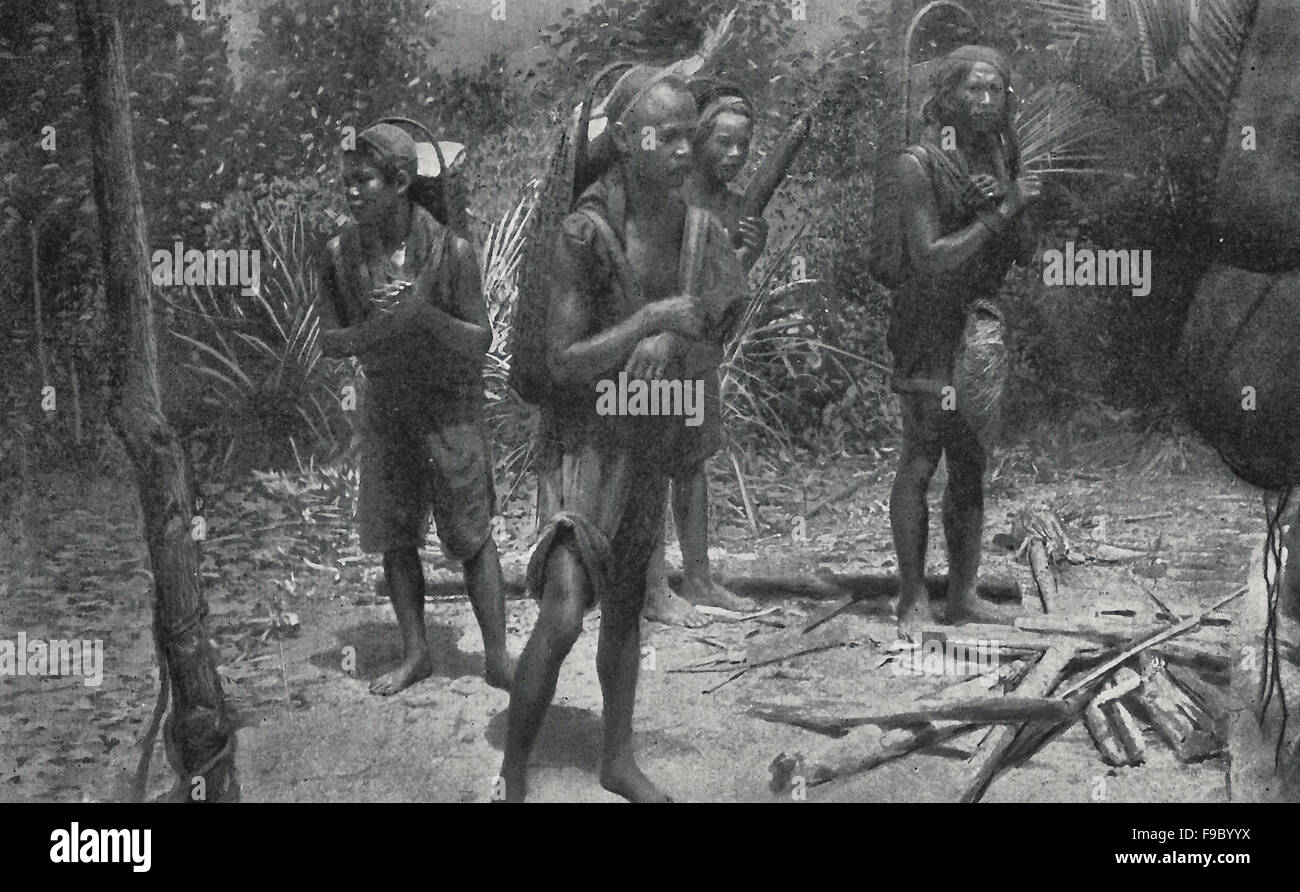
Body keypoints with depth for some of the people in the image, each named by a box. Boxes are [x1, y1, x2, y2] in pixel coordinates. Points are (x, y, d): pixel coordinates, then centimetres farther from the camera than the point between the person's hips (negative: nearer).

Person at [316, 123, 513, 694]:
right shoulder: (343, 252, -7)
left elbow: (480, 342, -13)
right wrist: (372, 330, -23)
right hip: (385, 407, 4)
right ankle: (415, 654, 22)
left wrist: (424, 313, -30)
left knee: (472, 537, 0)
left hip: (450, 406, -3)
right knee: (393, 538, 8)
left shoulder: (449, 249, -16)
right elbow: (329, 341, -2)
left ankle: (497, 658, 10)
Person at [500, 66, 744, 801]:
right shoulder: (587, 232, -19)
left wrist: (673, 336, -22)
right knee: (563, 616, -17)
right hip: (585, 441, -6)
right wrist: (652, 318, -28)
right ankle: (512, 777, -4)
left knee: (626, 604, 18)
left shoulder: (702, 229, -2)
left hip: (653, 444, 6)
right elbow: (563, 361, -19)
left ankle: (620, 759, 32)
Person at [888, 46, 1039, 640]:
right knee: (920, 462, -6)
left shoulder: (1004, 162, 11)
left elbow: (1027, 254, 10)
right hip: (930, 330, -6)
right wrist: (999, 212, -15)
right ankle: (914, 601, -1)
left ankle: (963, 596, 14)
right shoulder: (920, 163, -7)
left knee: (972, 466, 7)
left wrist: (1010, 206, -8)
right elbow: (929, 256, -15)